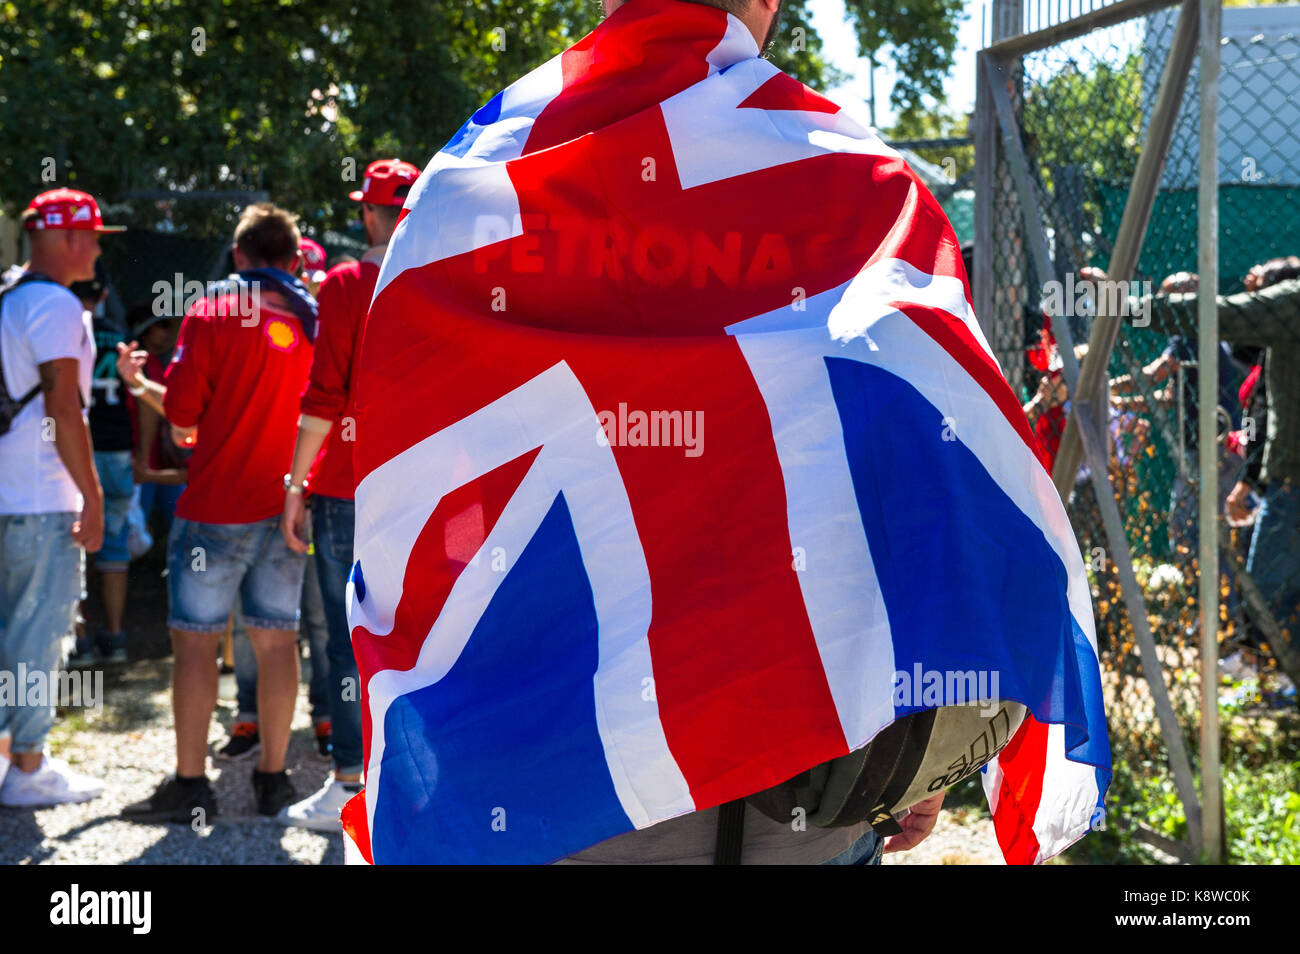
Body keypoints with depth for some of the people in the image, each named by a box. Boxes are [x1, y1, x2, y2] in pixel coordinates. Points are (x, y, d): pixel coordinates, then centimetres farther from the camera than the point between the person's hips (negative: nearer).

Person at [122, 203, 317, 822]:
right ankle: (273, 777, 15)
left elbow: (181, 411, -8)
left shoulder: (213, 312, -6)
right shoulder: (313, 319, 5)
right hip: (285, 505, 4)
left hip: (216, 504, -4)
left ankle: (190, 785, 2)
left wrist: (185, 429, 13)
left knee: (195, 640, 2)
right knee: (277, 639, 9)